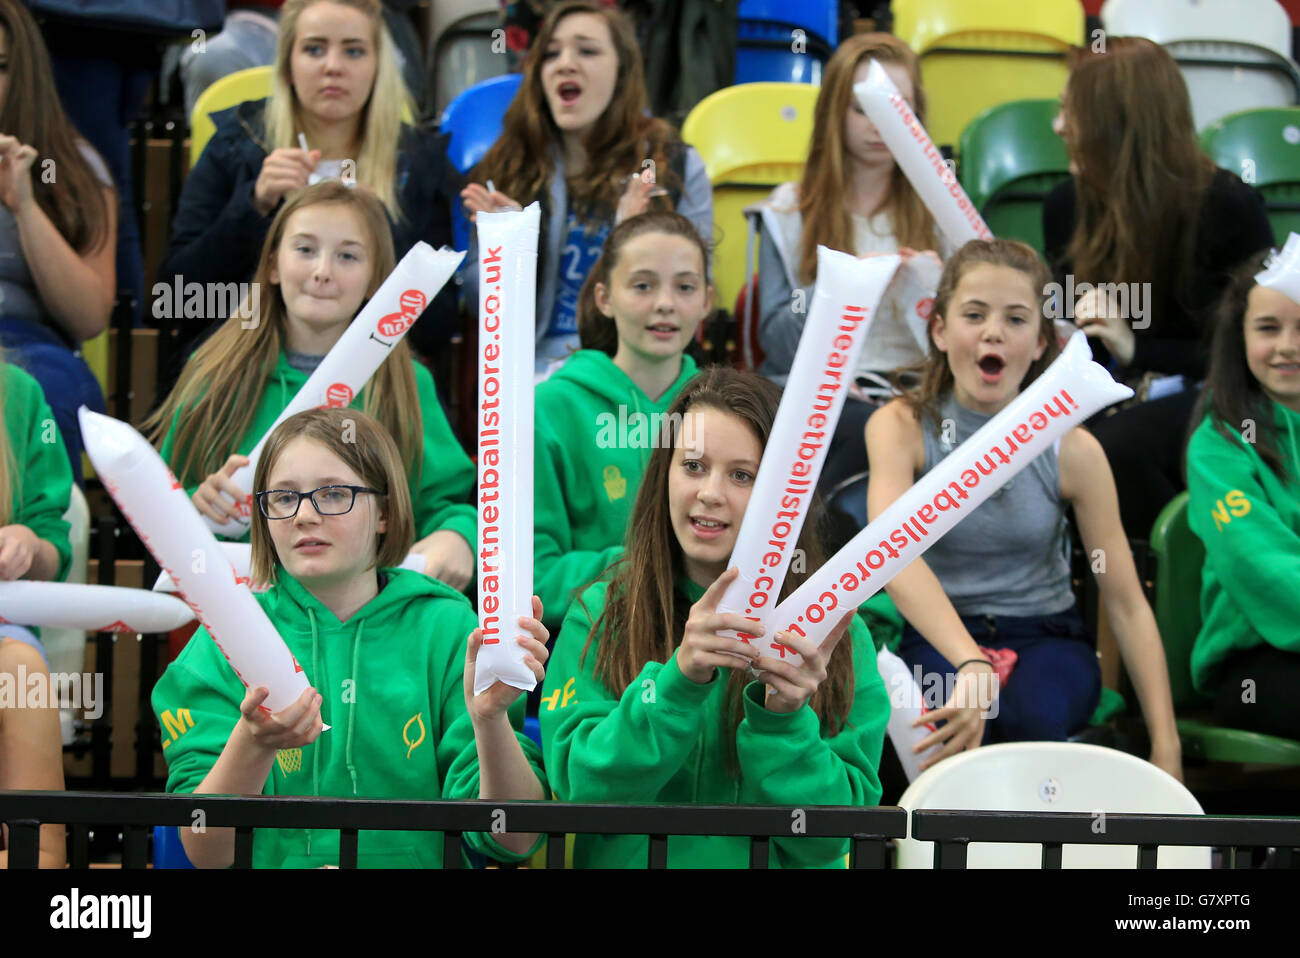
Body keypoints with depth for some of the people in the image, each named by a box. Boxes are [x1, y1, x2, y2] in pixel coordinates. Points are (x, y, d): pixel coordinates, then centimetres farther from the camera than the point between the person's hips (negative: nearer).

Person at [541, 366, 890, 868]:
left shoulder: (836, 635, 2)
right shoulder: (599, 614, 4)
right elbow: (581, 787, -6)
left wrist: (783, 718, -16)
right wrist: (678, 678, -16)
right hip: (625, 860, 1)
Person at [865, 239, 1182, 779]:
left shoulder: (1072, 450, -7)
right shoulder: (900, 427, -11)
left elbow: (1126, 603, -3)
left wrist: (1166, 748, -11)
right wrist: (970, 666, -48)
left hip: (1045, 635, 1)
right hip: (939, 636, -1)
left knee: (1031, 716, -34)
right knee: (961, 720, -35)